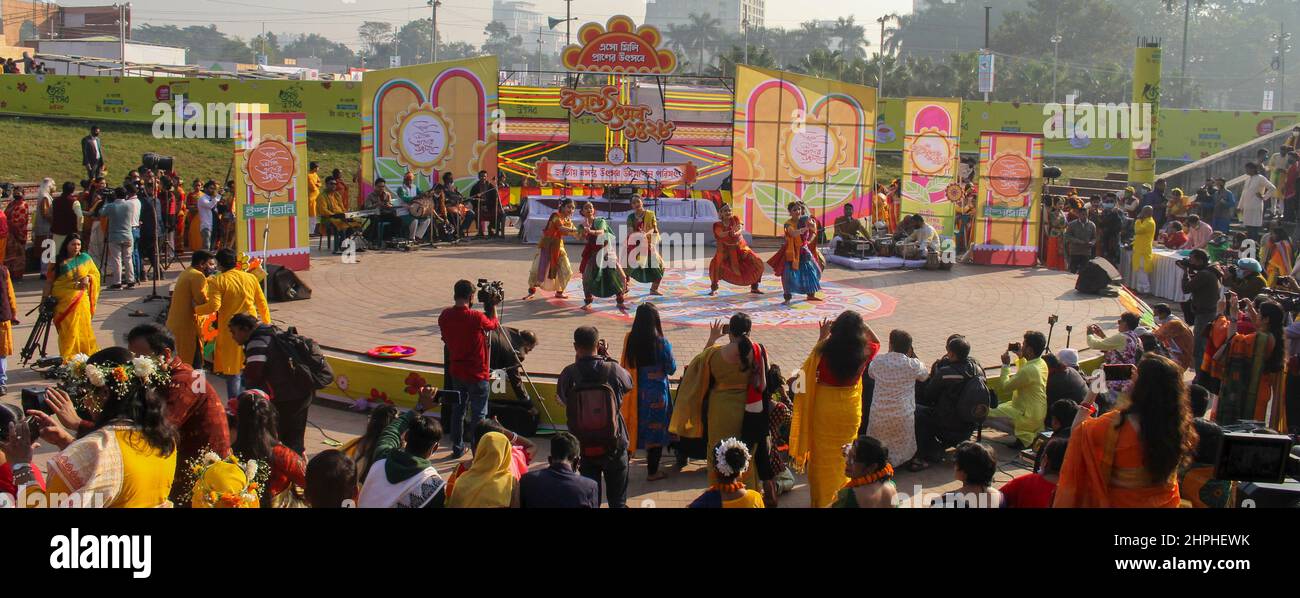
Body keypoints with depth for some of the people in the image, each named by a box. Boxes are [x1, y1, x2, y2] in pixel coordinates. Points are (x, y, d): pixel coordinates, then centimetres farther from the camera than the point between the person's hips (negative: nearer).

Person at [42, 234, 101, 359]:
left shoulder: (85, 258, 9)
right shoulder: (57, 261, 5)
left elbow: (96, 273, 15)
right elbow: (49, 281, 5)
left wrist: (88, 278, -6)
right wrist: (45, 298, -1)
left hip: (80, 299, 1)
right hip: (62, 301, -1)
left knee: (82, 328, 1)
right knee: (67, 329, -4)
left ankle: (87, 353, 11)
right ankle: (67, 358, -1)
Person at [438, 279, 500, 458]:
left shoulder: (444, 316, -5)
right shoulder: (476, 317, -21)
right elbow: (494, 324, 0)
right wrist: (492, 307, 15)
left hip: (456, 372, 6)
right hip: (477, 374, -6)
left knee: (458, 410, 17)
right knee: (478, 414, 4)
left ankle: (457, 448, 26)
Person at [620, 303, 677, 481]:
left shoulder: (630, 339, -9)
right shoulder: (661, 342, -18)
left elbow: (626, 365, 3)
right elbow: (671, 369, -7)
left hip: (634, 391, 3)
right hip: (656, 393, -3)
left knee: (632, 426, 18)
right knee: (656, 430, 10)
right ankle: (652, 471, 17)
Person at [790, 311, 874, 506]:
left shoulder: (825, 351, -19)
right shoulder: (862, 354, -14)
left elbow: (814, 361, 4)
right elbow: (876, 341, 9)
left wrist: (822, 337, 8)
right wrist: (862, 324, 1)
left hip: (824, 408, -1)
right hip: (849, 410, 1)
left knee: (823, 455, 13)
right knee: (844, 455, 18)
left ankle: (822, 499, 23)